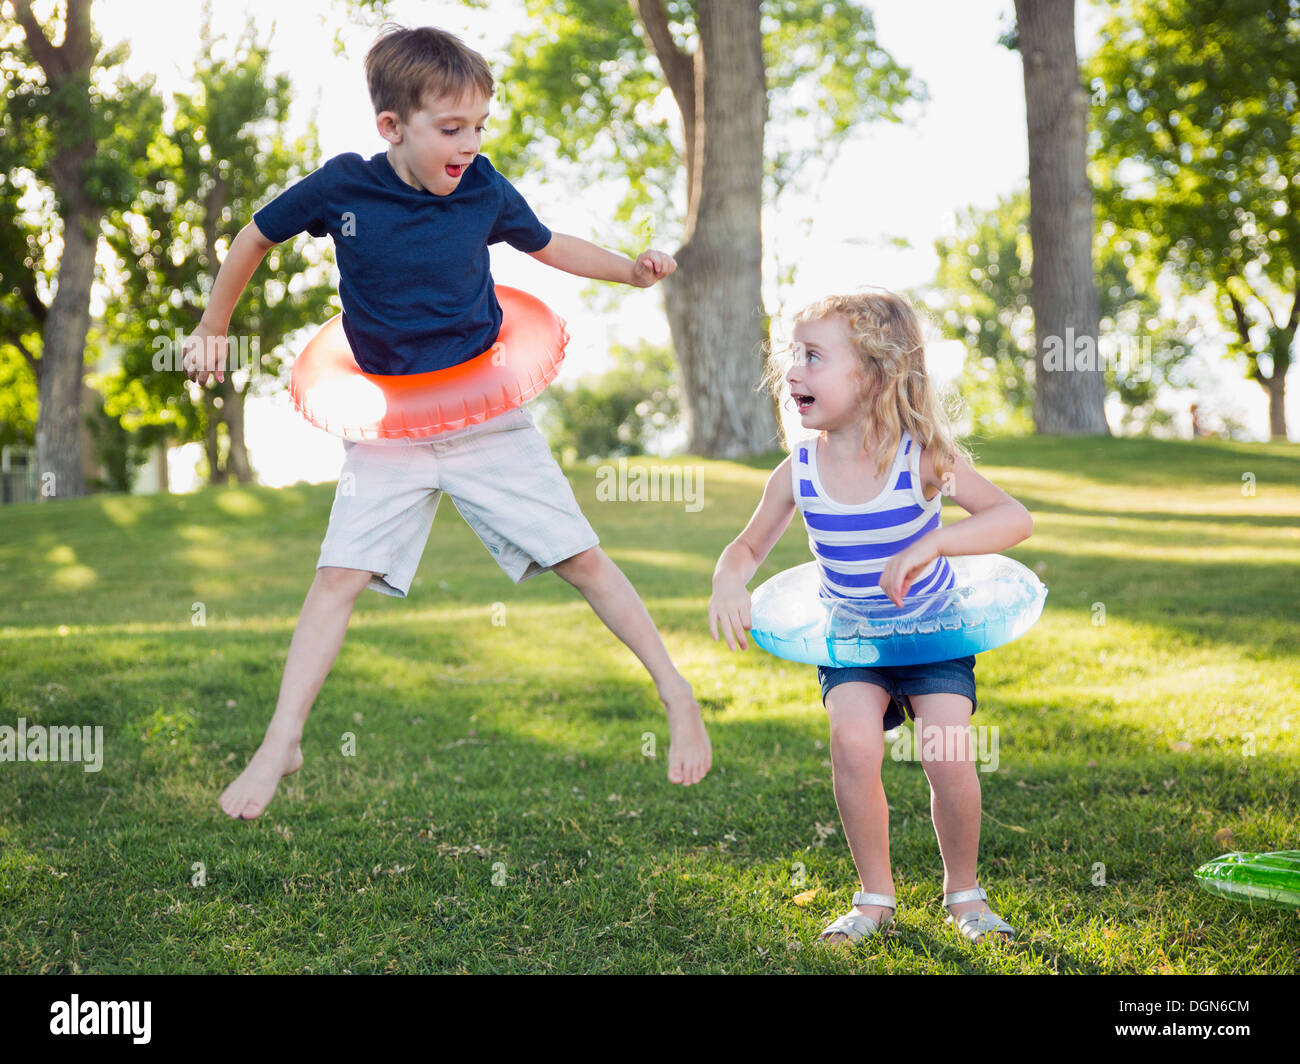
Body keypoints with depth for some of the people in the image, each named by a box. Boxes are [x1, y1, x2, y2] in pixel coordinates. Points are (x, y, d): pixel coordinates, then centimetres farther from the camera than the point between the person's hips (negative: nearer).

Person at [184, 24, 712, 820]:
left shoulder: (484, 188, -9)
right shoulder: (341, 187, -12)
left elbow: (549, 246, 11)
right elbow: (256, 237, 6)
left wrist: (631, 270, -3)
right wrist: (213, 328, 13)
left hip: (488, 412, 0)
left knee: (582, 558, -1)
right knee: (340, 575, -8)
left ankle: (678, 697, 12)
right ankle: (281, 745, 4)